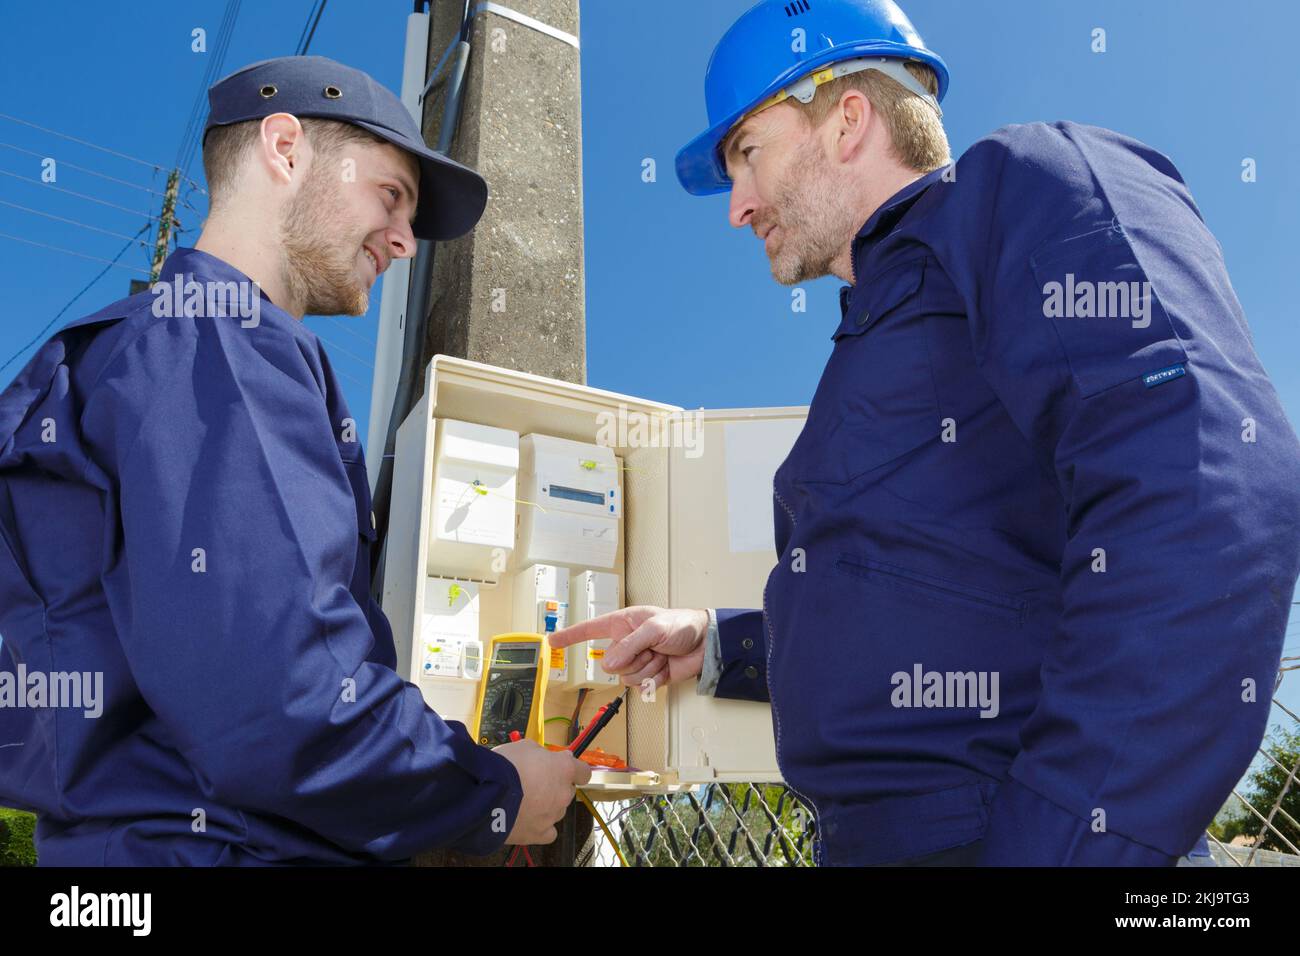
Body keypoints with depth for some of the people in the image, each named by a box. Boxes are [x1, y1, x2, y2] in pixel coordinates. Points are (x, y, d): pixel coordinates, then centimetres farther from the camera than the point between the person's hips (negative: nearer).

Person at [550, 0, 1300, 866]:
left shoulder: (1025, 186, -6)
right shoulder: (885, 321, 19)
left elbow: (1208, 496, -22)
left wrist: (1054, 840, -26)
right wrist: (719, 647, 16)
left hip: (1015, 832, -8)